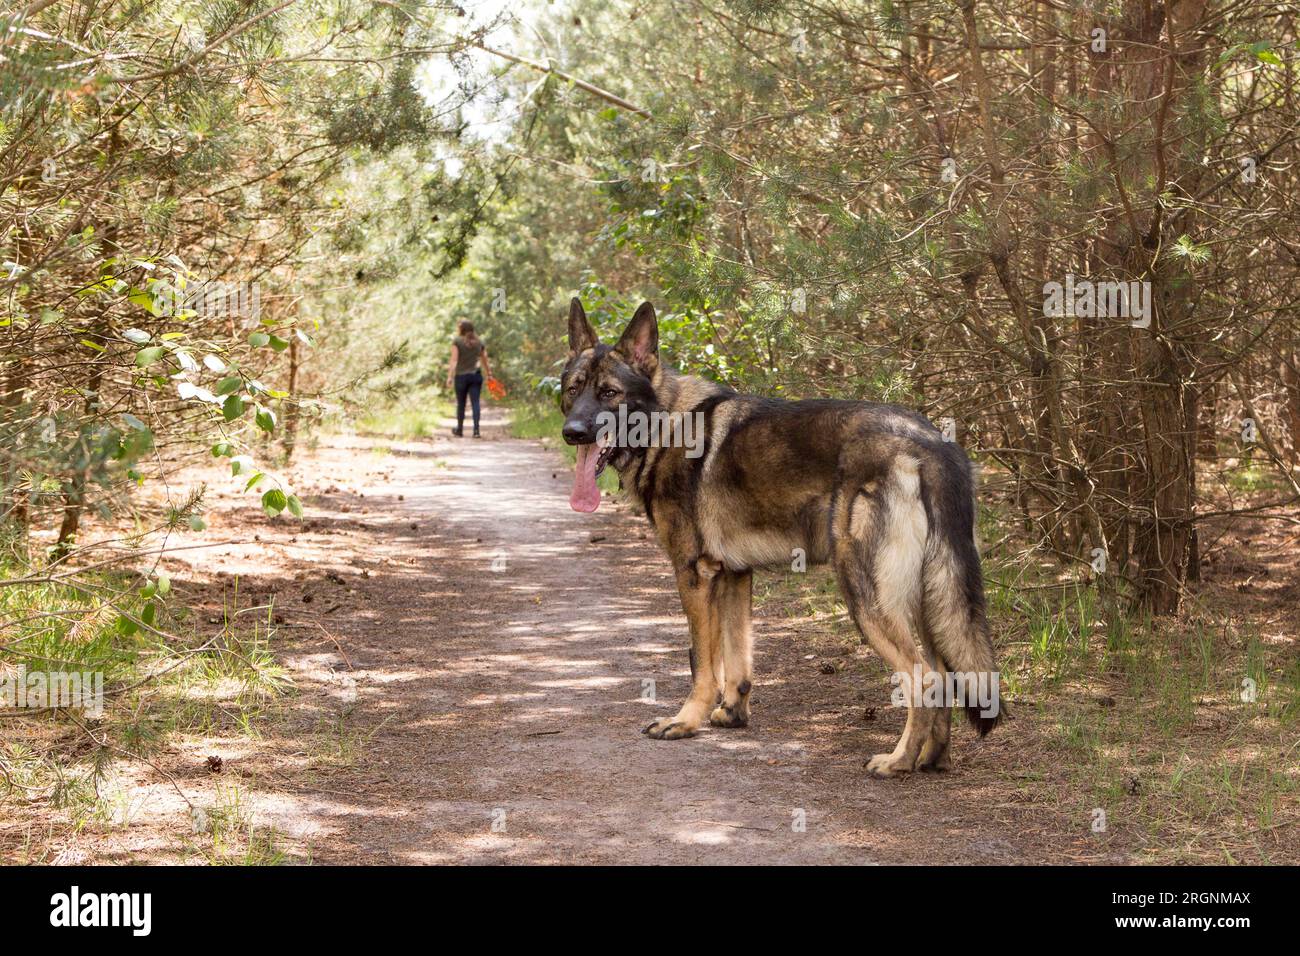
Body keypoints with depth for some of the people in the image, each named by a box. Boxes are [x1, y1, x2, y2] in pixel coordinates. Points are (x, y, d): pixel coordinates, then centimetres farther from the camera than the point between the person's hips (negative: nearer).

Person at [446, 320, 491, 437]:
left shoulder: (457, 341, -5)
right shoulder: (479, 342, 7)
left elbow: (454, 360, -13)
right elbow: (484, 361, 12)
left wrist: (450, 376, -16)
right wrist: (489, 374, 22)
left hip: (461, 376, -2)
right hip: (476, 375, 2)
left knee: (461, 404, 11)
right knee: (475, 402, -3)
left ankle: (459, 430, 25)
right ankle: (476, 430, -17)